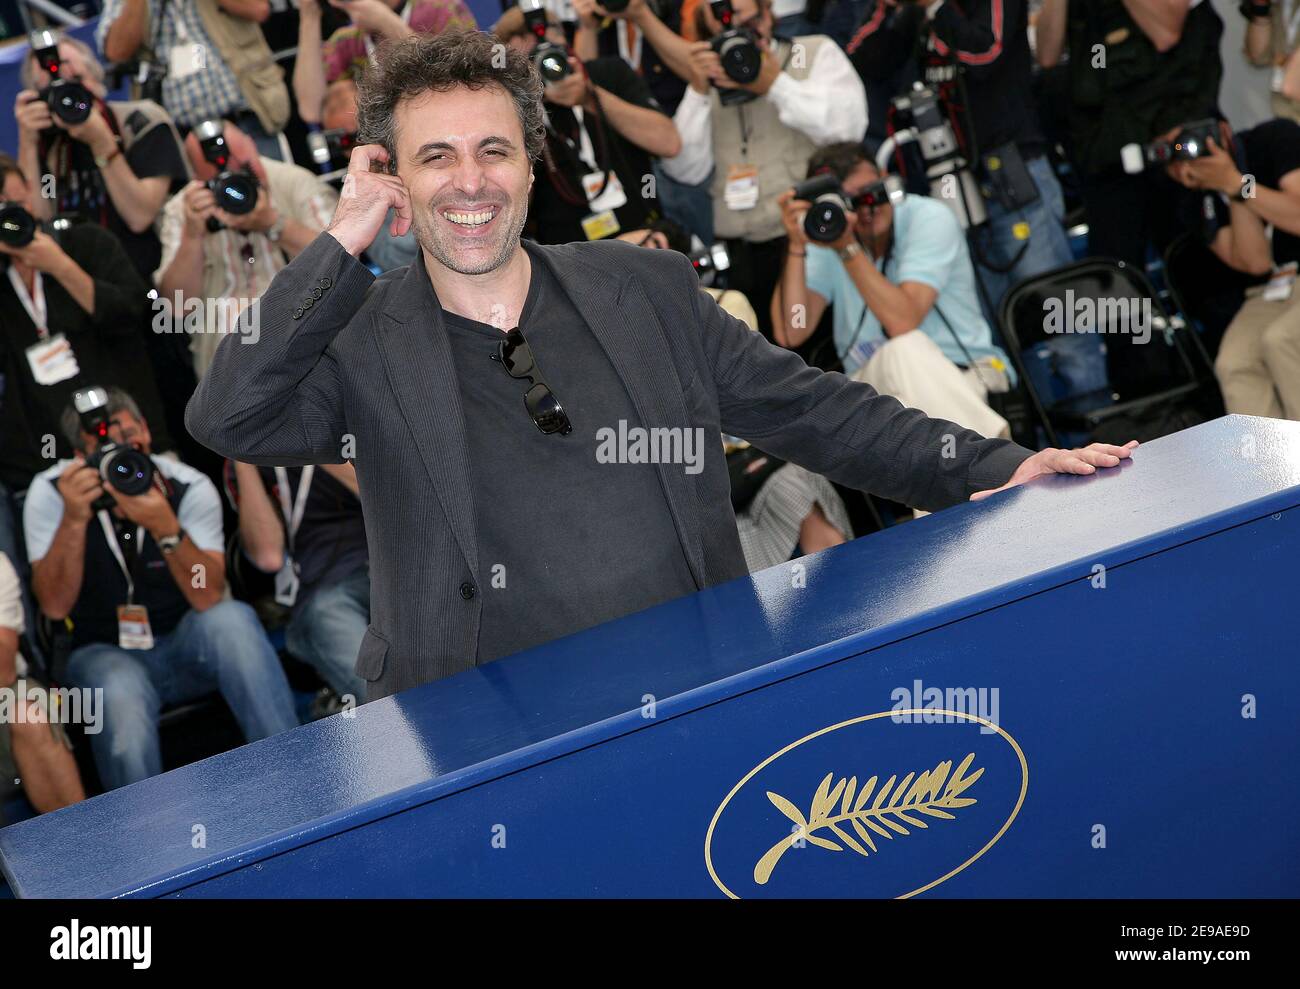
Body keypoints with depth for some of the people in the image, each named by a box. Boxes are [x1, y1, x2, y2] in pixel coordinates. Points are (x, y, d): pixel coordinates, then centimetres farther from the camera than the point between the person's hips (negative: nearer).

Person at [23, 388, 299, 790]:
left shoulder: (189, 487, -11)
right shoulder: (50, 492, -11)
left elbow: (208, 598, -20)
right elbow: (55, 606, -18)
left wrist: (165, 527, -35)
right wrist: (73, 519, -31)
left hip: (183, 646, 1)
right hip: (102, 655, -1)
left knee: (232, 619, -32)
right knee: (121, 696, -37)